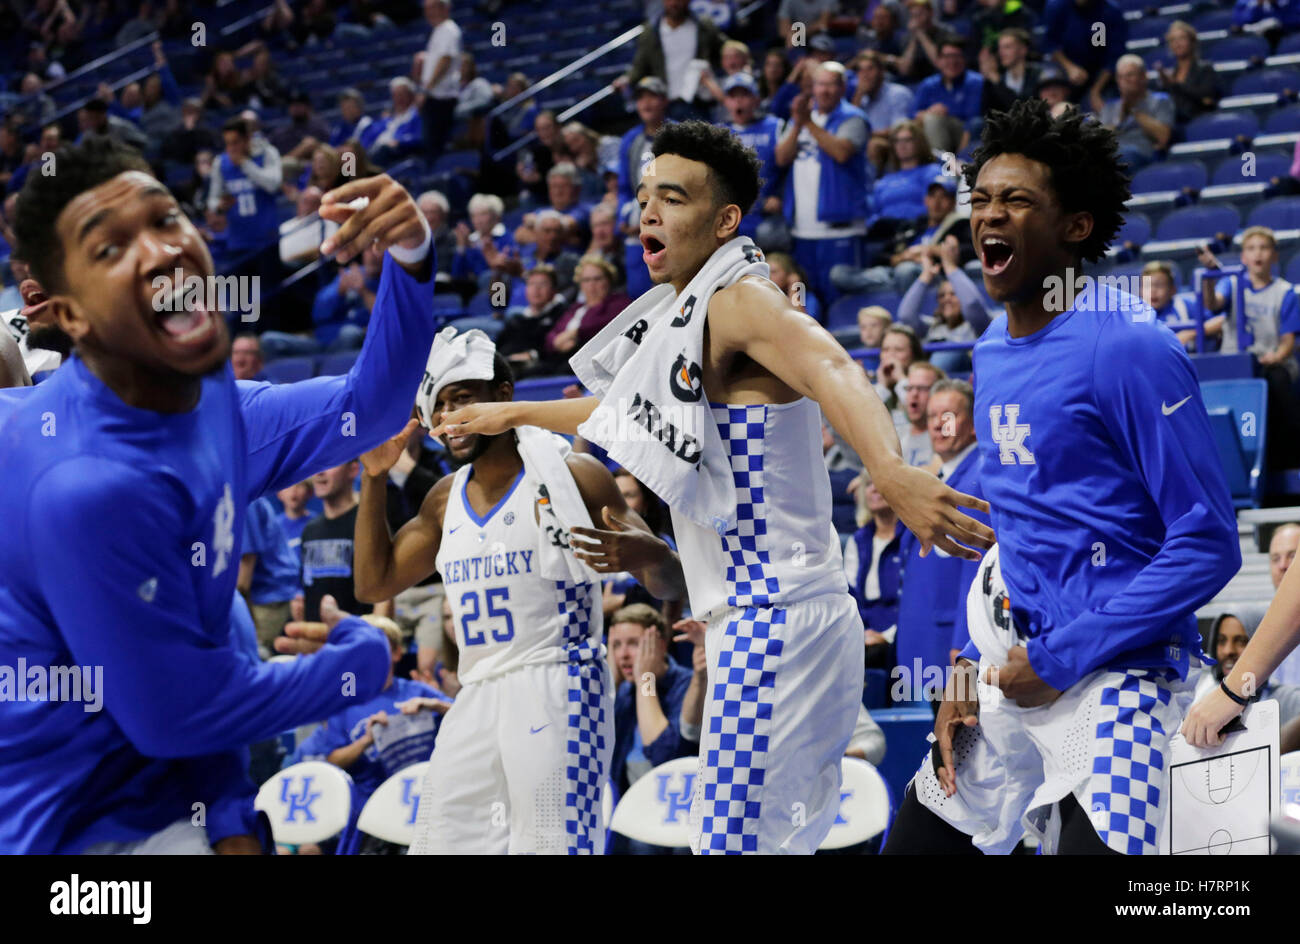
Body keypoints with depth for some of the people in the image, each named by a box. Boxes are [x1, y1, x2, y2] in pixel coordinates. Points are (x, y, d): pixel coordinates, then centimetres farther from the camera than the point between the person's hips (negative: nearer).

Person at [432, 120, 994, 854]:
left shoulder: (741, 300, -12)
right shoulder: (685, 316, 18)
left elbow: (833, 371, -32)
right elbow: (630, 410, 38)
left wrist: (890, 469, -52)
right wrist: (513, 414, 49)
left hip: (773, 619, -10)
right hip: (756, 619, 10)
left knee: (734, 839, -11)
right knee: (773, 837, 14)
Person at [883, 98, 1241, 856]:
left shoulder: (1130, 350, -15)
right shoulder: (994, 349, 11)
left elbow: (1208, 545, -16)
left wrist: (1063, 659, -15)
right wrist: (969, 667, 12)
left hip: (1111, 679, -8)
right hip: (1010, 666, 8)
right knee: (915, 843, 10)